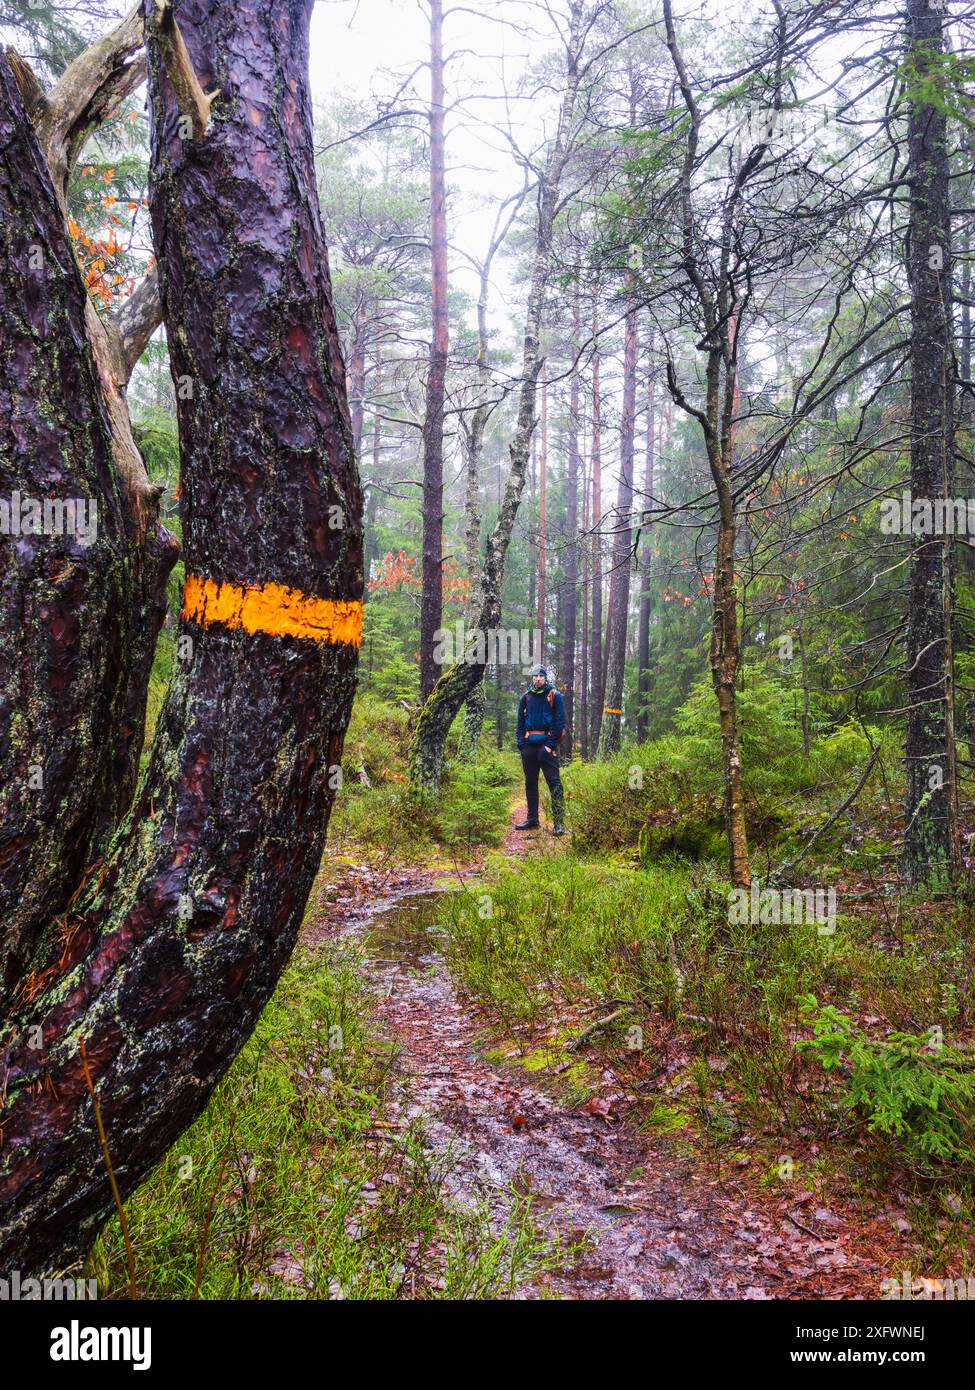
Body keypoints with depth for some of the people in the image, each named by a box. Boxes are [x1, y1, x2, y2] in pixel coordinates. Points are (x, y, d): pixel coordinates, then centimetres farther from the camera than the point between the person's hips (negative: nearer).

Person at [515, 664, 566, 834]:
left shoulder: (554, 696, 1)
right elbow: (520, 722, 15)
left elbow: (560, 721, -5)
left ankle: (559, 823, -11)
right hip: (529, 745, 5)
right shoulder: (526, 697, 14)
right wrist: (521, 744, 2)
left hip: (547, 745, -5)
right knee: (530, 783, 11)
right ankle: (532, 819, 20)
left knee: (554, 782, -10)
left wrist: (551, 744, -13)